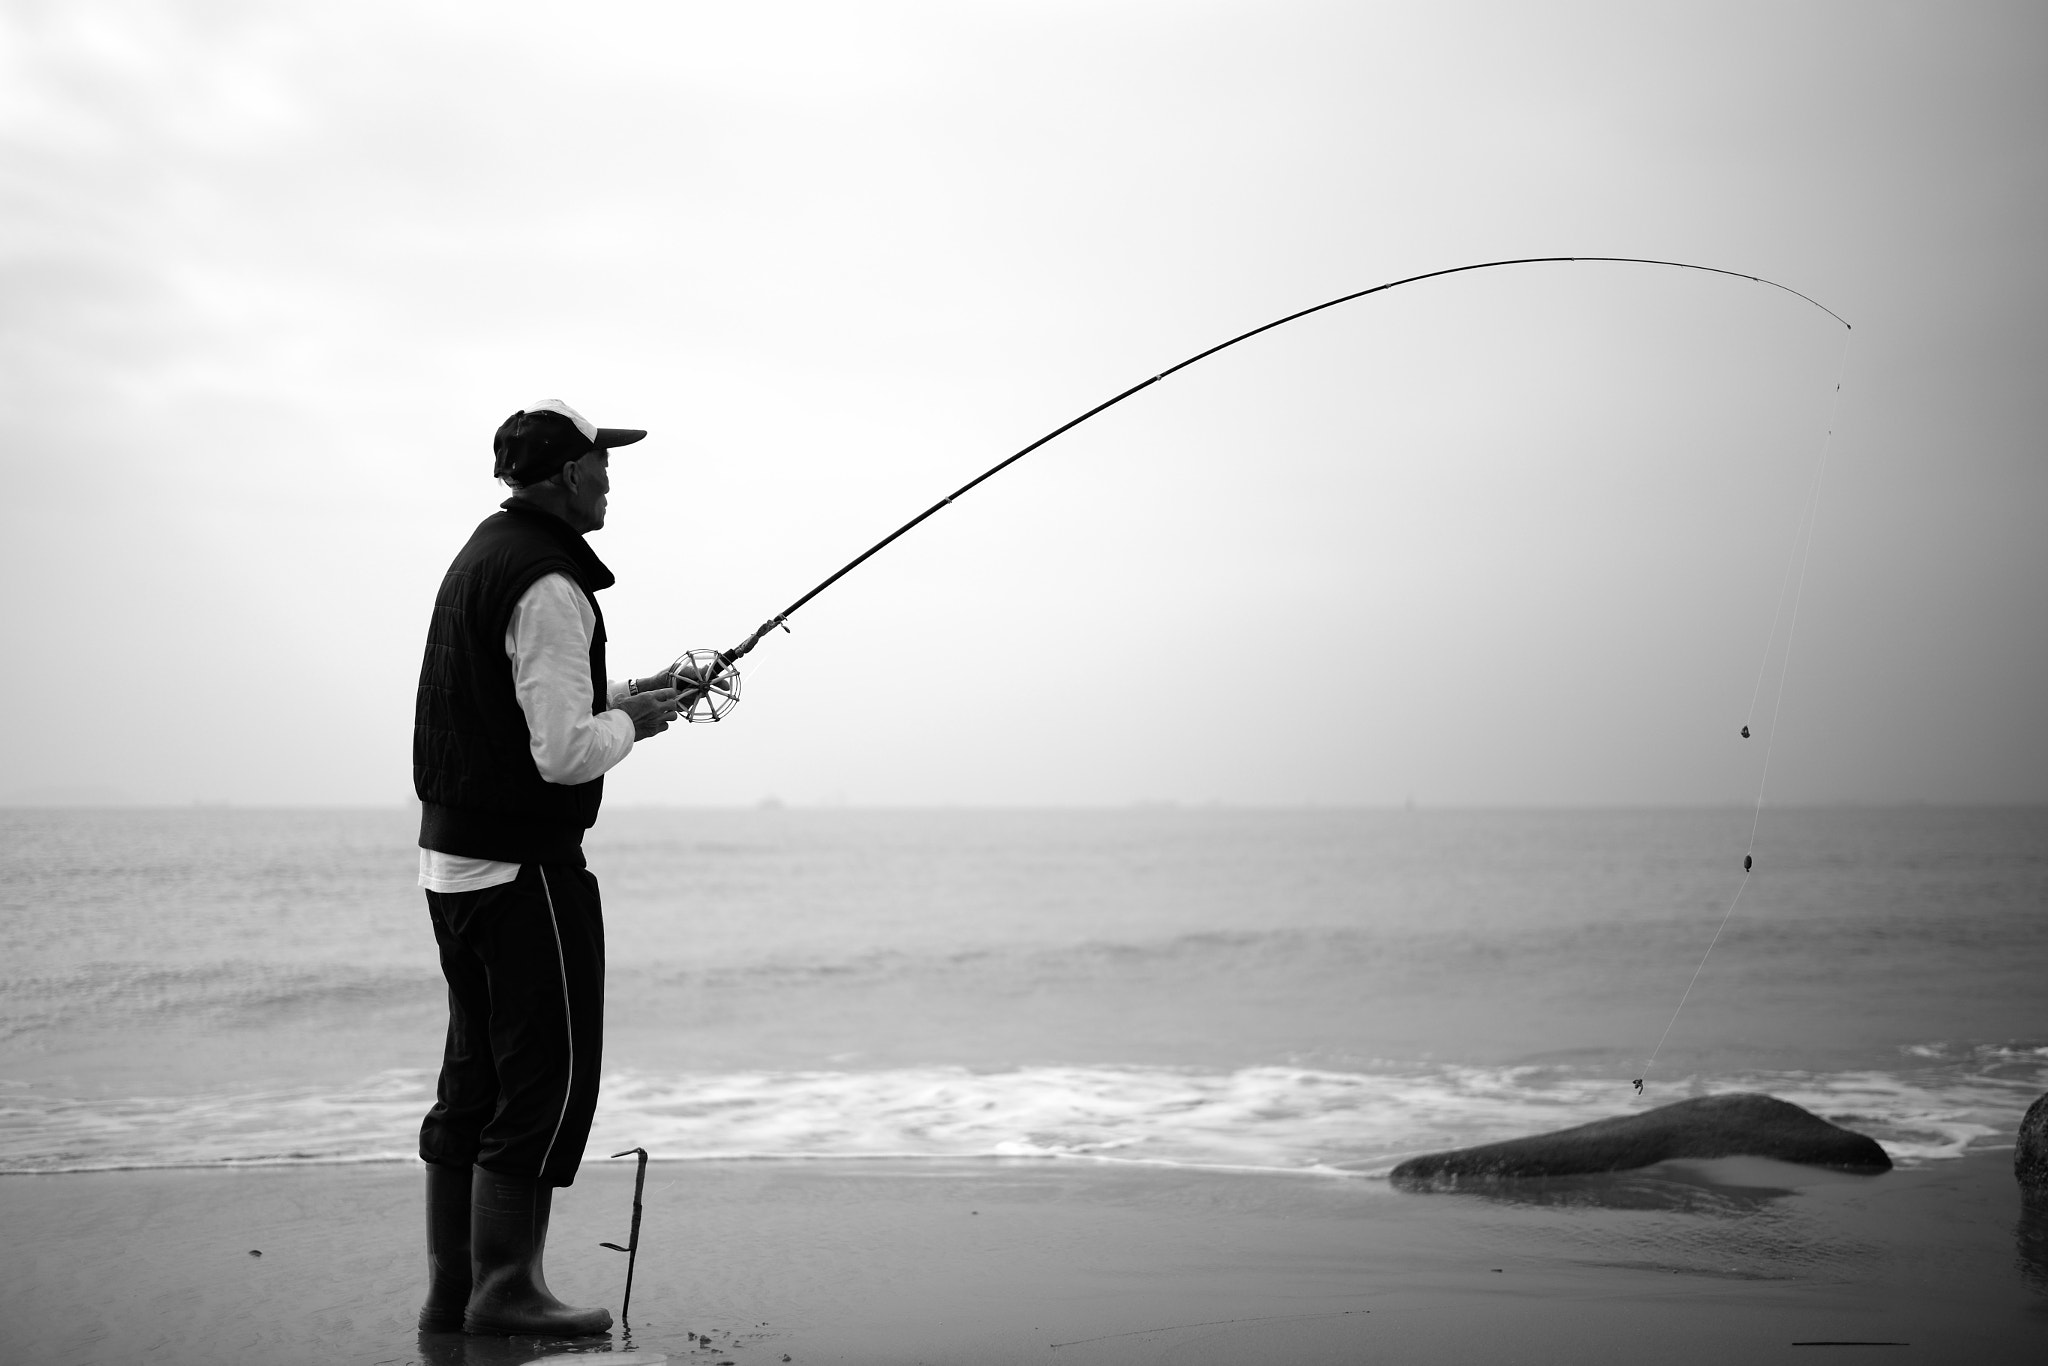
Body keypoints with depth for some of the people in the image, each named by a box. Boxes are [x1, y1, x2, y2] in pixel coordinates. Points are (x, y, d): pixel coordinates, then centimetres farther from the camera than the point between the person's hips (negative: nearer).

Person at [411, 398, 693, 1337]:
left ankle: (452, 1292, 19)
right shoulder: (549, 584, -17)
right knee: (548, 1081, -2)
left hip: (450, 857, 10)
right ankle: (504, 1290, 2)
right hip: (524, 863, -10)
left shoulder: (478, 557, 15)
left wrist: (614, 702, 16)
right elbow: (565, 754, -22)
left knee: (473, 1080, 14)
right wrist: (631, 723, -4)